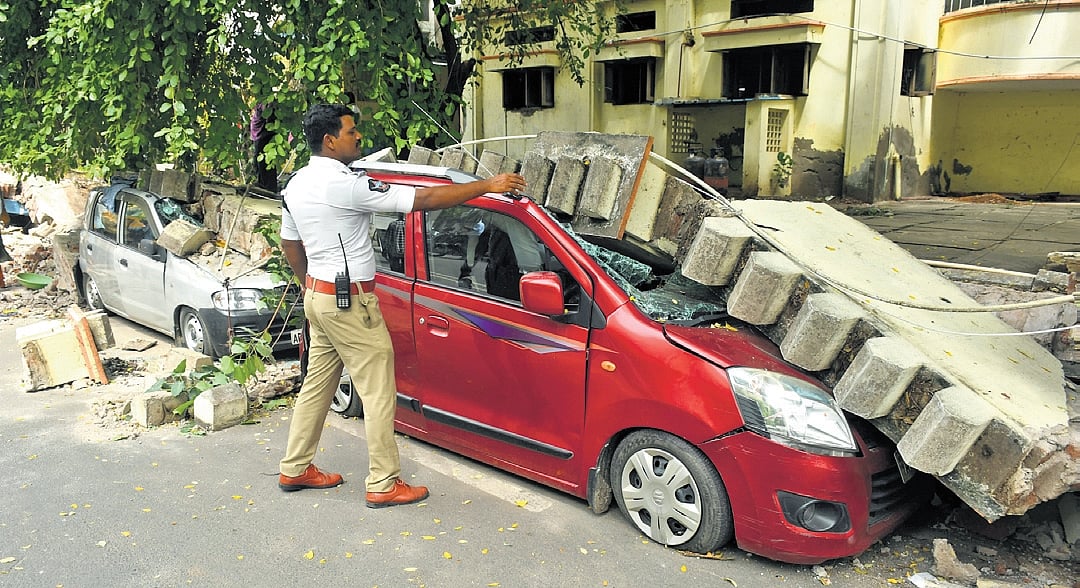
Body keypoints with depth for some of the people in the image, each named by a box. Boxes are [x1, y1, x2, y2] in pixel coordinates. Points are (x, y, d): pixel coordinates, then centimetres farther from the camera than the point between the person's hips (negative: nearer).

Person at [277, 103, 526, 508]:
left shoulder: (295, 186, 8)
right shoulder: (346, 184, -21)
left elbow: (289, 242, 19)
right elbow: (422, 200, -24)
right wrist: (488, 185, -21)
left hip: (317, 296, 10)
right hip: (350, 302, -10)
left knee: (317, 383, 18)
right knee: (378, 392, -1)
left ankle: (295, 469, 29)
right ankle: (384, 484, 6)